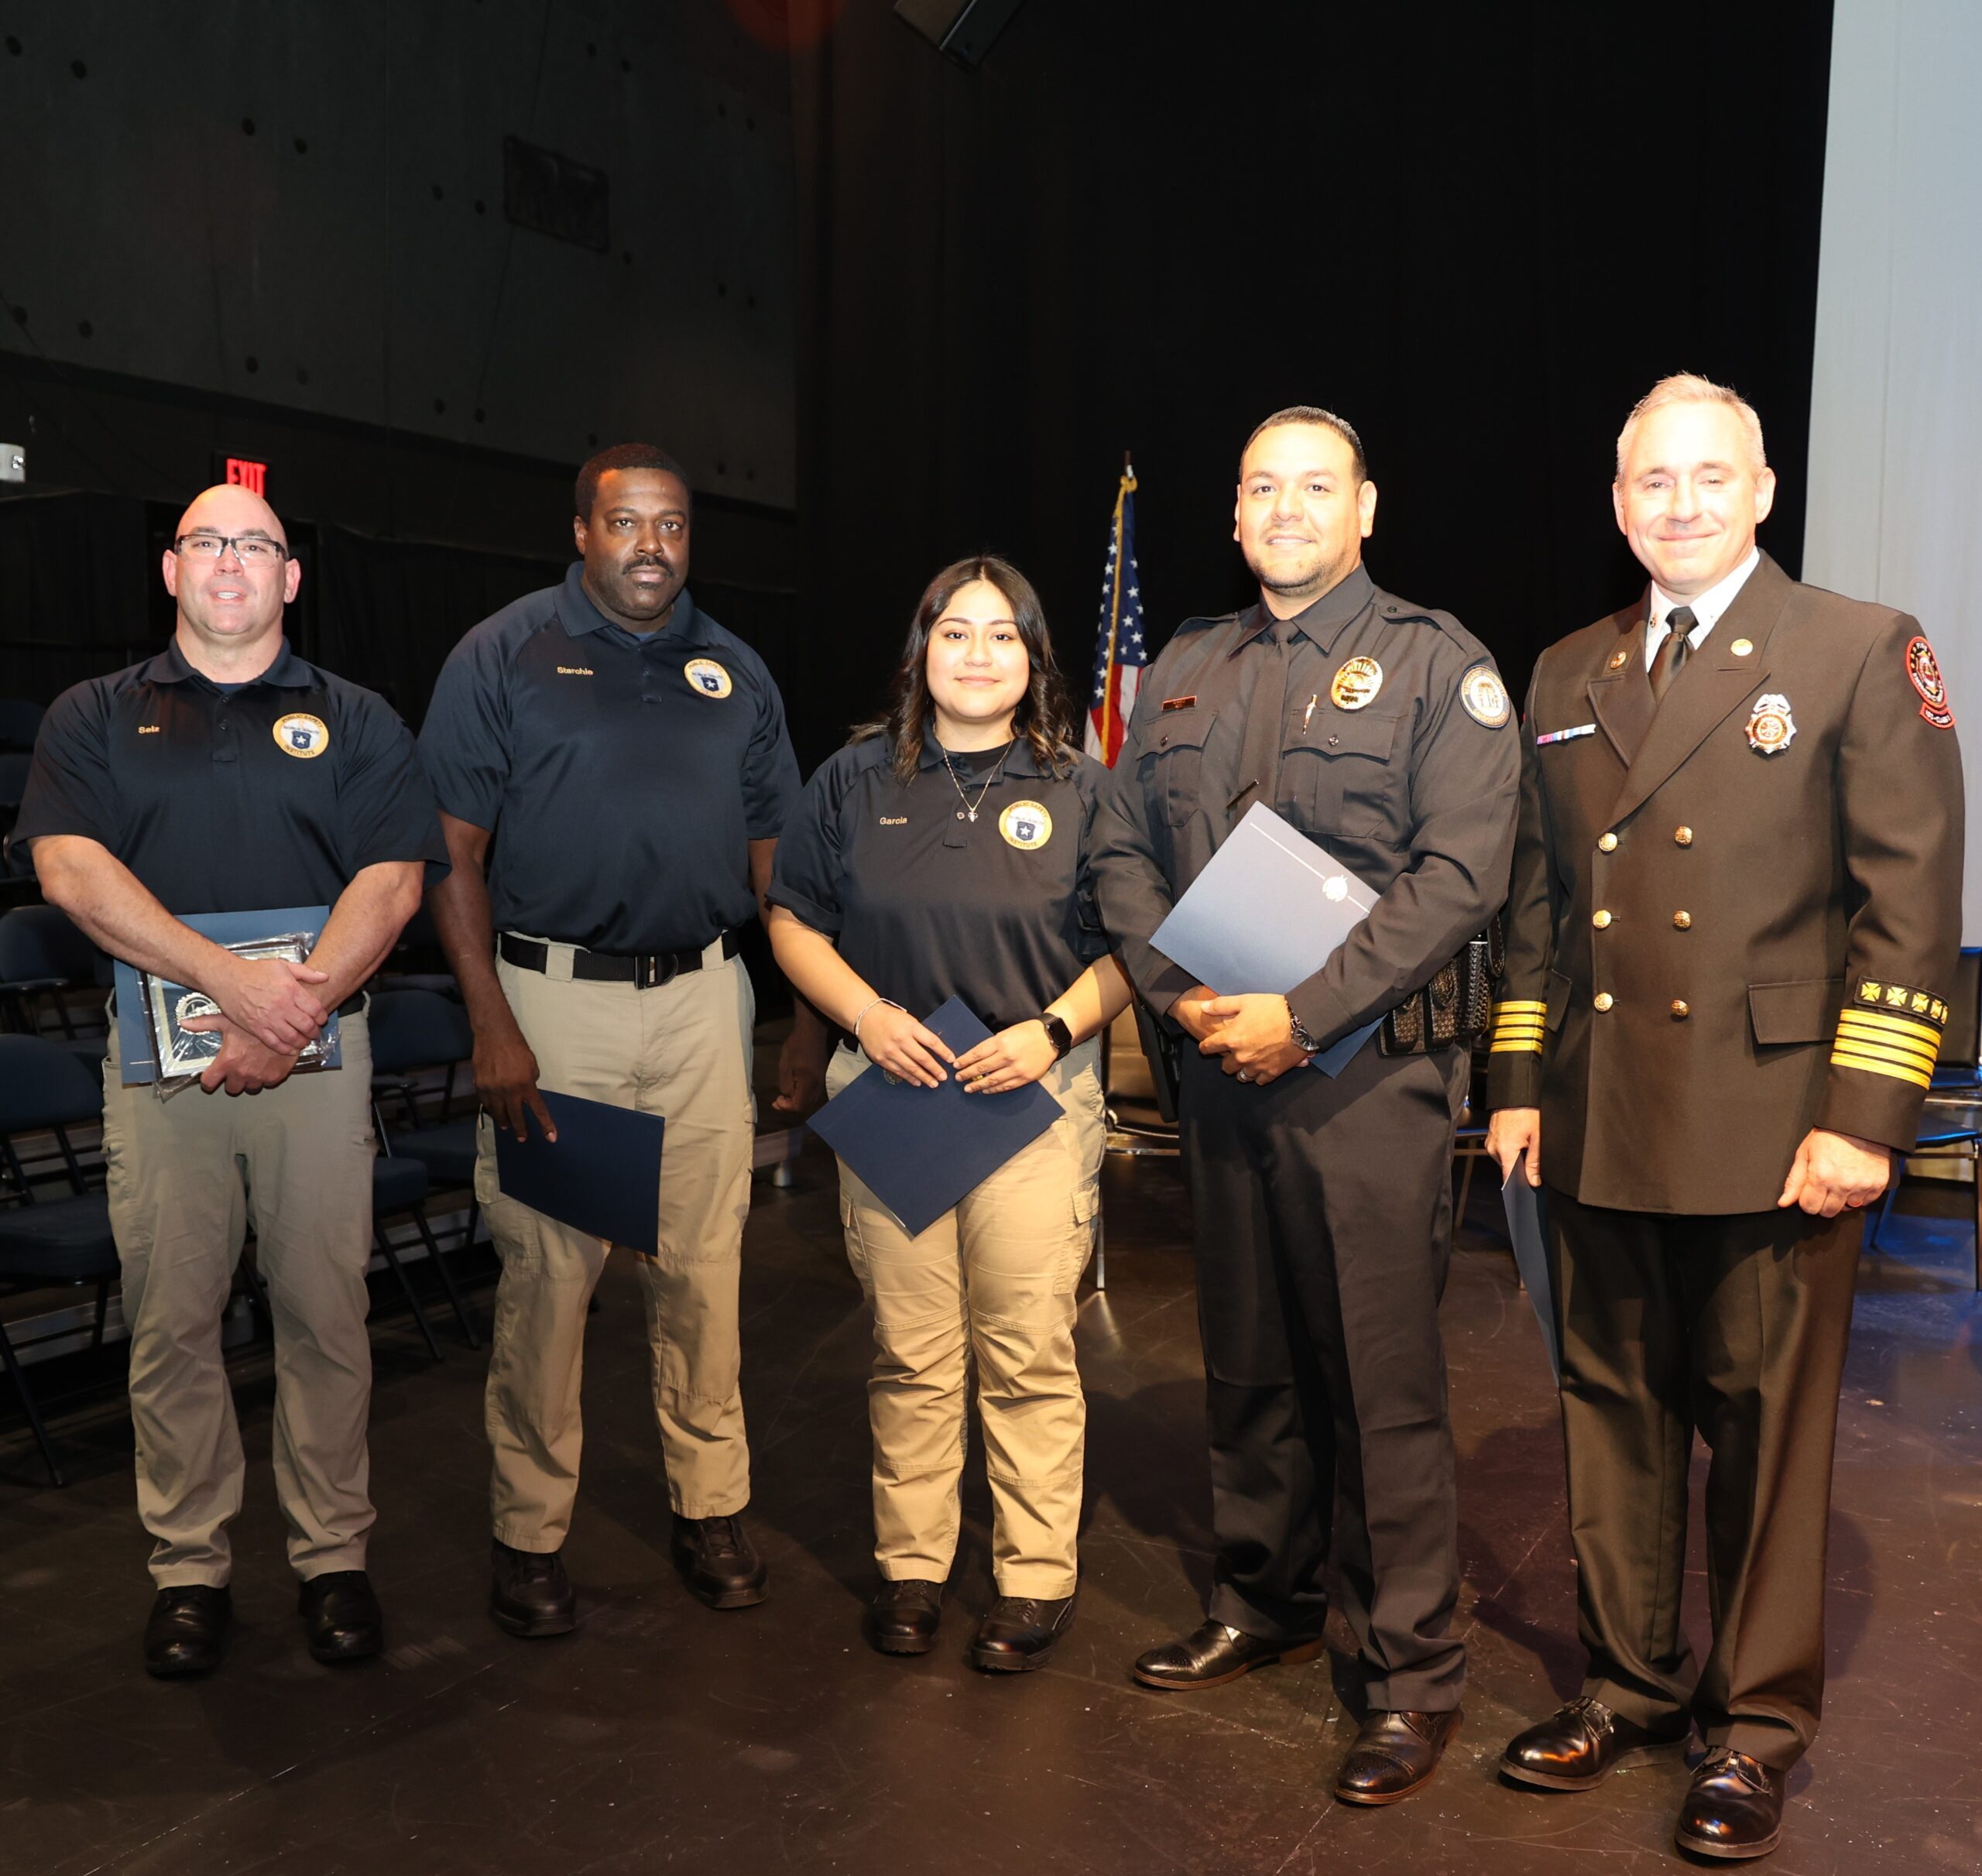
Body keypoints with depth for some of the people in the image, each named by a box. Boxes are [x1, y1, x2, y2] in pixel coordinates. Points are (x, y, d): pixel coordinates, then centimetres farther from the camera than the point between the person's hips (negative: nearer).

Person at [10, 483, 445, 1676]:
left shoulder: (356, 721, 10)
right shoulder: (96, 718, 10)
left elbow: (393, 878, -2)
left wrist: (296, 1010, -17)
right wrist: (232, 980, -18)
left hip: (318, 1052, 0)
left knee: (326, 1314, 4)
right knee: (172, 1322, 5)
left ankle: (334, 1554, 18)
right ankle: (190, 1567, 20)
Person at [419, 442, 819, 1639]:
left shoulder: (736, 670, 12)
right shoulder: (504, 655, 1)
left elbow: (775, 858, 14)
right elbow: (454, 853, -3)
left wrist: (807, 1026, 9)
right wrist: (493, 1027, -11)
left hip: (702, 998, 3)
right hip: (554, 996, -3)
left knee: (704, 1266, 8)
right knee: (548, 1270, 1)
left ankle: (714, 1507, 22)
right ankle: (532, 1532, 16)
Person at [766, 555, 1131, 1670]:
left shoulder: (1081, 787, 4)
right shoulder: (857, 780, 9)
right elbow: (794, 921, 10)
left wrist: (1054, 1028, -12)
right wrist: (868, 1013, -5)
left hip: (1035, 1093, -1)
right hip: (893, 1088, 2)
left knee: (1029, 1356, 1)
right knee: (910, 1352, 7)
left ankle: (1039, 1580, 15)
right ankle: (911, 1567, 22)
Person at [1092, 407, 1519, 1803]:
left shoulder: (1436, 664, -2)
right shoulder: (1187, 670, 14)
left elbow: (1459, 875, -12)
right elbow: (1124, 848, 13)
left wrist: (1301, 1013, -17)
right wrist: (1182, 993, -5)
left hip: (1369, 1070, -5)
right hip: (1219, 1064, 5)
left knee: (1383, 1375, -1)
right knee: (1248, 1359, 15)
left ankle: (1417, 1672, 14)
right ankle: (1269, 1605, 33)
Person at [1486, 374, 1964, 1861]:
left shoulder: (1862, 653, -2)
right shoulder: (1567, 675, 14)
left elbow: (1912, 899, -7)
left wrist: (1863, 1116, -13)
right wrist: (1519, 1082, 11)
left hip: (1772, 1134, -4)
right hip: (1598, 1130, 5)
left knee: (1768, 1430, 6)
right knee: (1615, 1414, 14)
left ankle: (1760, 1725, 24)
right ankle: (1633, 1685, 31)